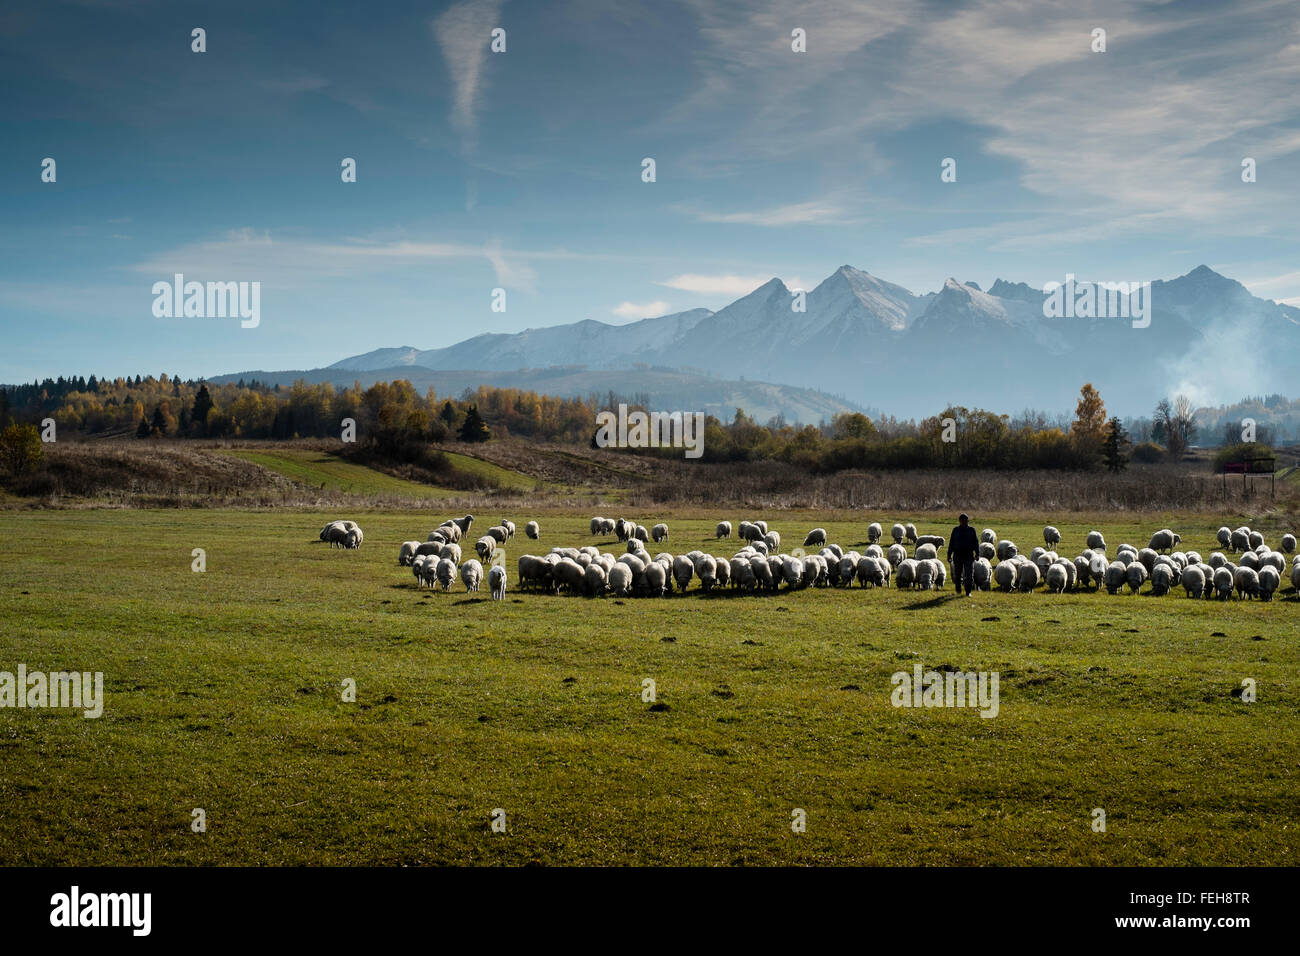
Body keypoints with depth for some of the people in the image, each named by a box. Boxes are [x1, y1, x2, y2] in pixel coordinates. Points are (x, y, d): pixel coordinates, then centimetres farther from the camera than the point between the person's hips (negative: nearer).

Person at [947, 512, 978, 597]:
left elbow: (976, 543, 6)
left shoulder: (971, 530, 5)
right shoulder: (955, 530, 7)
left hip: (969, 556, -1)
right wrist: (949, 555, 6)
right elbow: (951, 543, 9)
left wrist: (977, 554, -2)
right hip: (958, 555, 1)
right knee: (957, 574, 10)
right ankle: (958, 589, 27)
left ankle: (968, 592, -4)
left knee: (969, 574, -7)